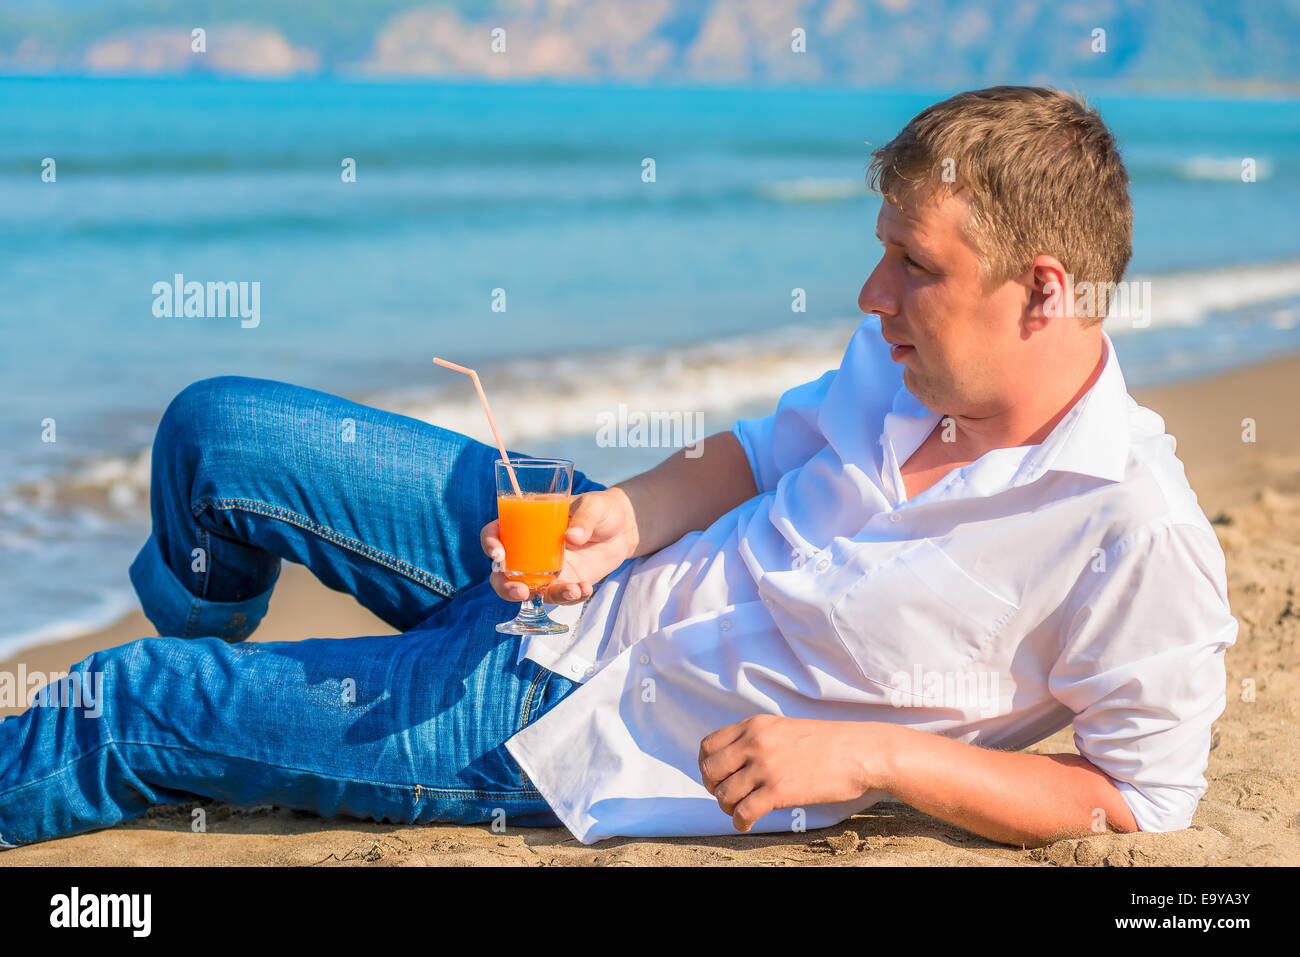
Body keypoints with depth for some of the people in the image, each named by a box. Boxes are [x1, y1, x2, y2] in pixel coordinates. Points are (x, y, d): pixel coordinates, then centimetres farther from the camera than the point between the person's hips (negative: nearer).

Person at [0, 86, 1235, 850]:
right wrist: (623, 519, -9)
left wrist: (868, 757, -24)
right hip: (593, 577, 6)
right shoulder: (905, 356, -6)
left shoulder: (1136, 537, -25)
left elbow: (1143, 797, -16)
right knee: (217, 433, 7)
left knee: (128, 710, -3)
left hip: (596, 736, -6)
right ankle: (212, 684, 38)